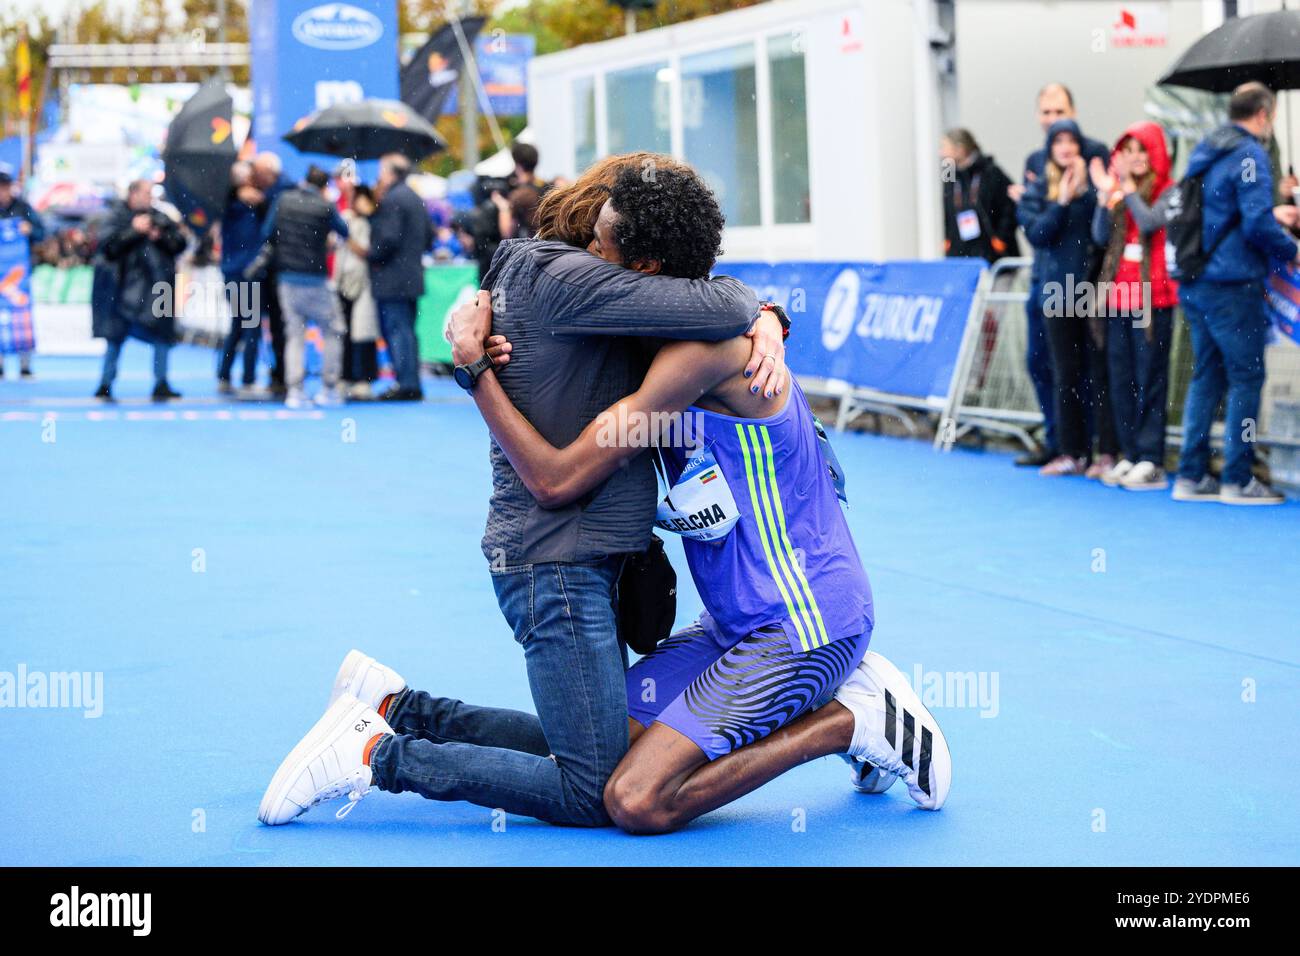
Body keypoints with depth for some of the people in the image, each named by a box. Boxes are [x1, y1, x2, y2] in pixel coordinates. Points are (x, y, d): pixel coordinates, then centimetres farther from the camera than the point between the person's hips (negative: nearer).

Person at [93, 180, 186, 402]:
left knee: (162, 334, 3)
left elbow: (180, 242, 6)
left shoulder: (160, 218, 10)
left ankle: (161, 384, 11)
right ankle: (105, 385, 7)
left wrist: (160, 236, -10)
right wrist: (134, 231, -15)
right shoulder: (120, 217, -2)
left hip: (157, 285, 4)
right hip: (126, 287, -4)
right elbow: (108, 246, -14)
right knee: (116, 336, 0)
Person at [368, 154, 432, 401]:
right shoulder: (415, 198, 16)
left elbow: (388, 239, -21)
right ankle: (412, 384, 16)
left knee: (397, 331, -7)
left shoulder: (391, 200, -14)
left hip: (391, 279, -10)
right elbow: (429, 236, 19)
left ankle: (407, 385, -9)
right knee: (406, 331, 14)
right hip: (412, 276, 10)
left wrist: (371, 254, -6)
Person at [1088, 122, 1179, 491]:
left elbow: (1150, 222, -18)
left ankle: (1151, 461, -5)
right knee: (1121, 378, 7)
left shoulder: (1168, 191, -1)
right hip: (1118, 293, 6)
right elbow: (1101, 237, 3)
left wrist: (1128, 187, -15)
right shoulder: (1117, 189, 12)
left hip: (1152, 296, -6)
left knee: (1150, 377, -6)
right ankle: (1129, 455, 13)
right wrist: (1105, 194, -7)